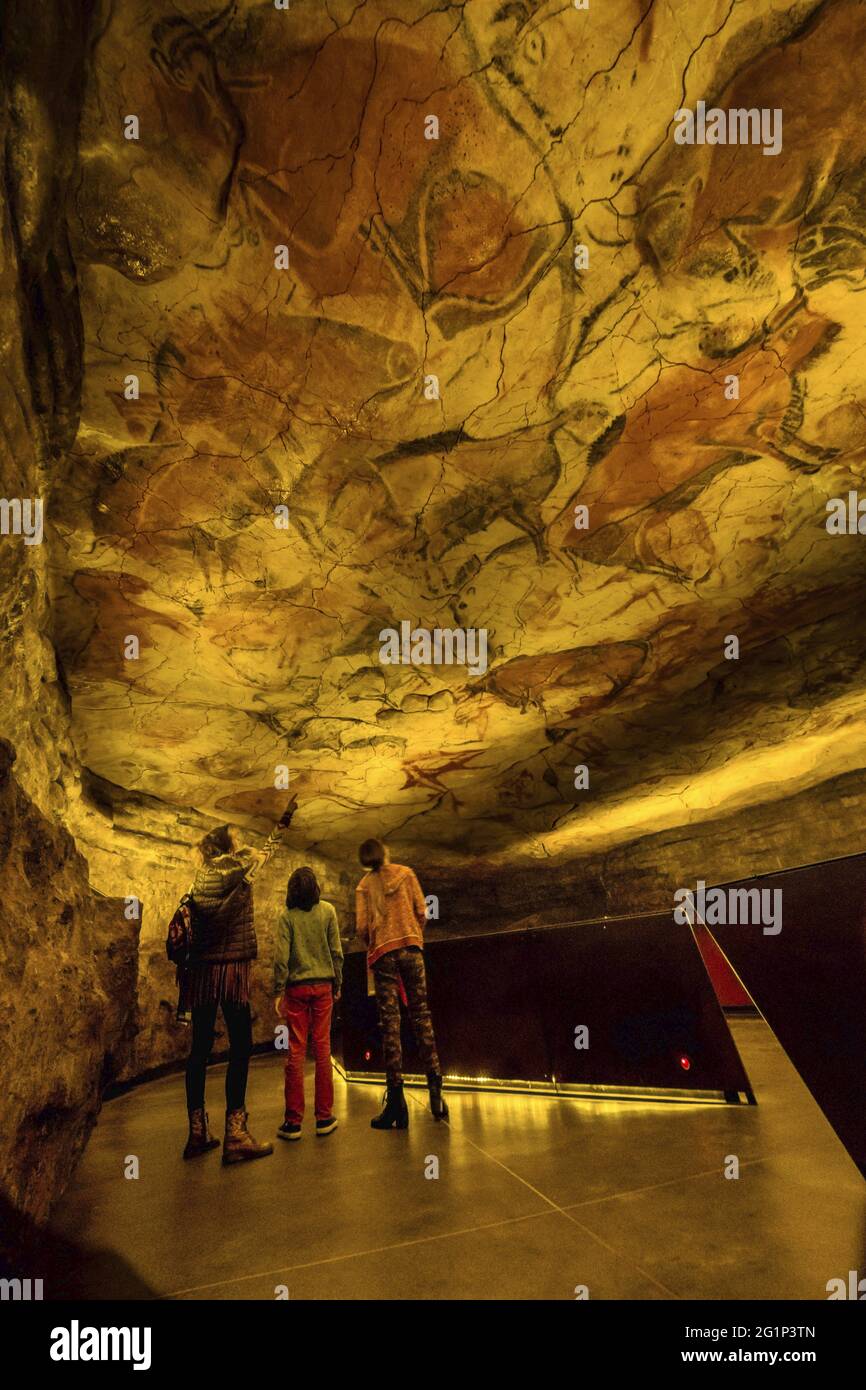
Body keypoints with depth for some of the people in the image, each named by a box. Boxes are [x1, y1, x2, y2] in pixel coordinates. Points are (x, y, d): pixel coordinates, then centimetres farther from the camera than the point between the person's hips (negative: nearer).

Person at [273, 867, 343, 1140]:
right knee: (322, 1048, 7)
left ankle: (293, 1121, 8)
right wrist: (337, 984, 10)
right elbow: (336, 951, 1)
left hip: (296, 987, -1)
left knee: (295, 1051, 4)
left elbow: (281, 956, -8)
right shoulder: (327, 911, -1)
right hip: (323, 985, 1)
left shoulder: (287, 915, -5)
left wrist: (278, 992, -2)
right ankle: (324, 1117, 11)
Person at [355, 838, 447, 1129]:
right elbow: (421, 911, 2)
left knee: (389, 1021, -1)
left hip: (382, 952, 0)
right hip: (411, 947, 1)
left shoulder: (364, 885, 6)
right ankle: (435, 1086, -1)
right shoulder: (405, 873, 7)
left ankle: (396, 1101, -3)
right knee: (420, 1014, 7)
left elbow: (362, 926, -3)